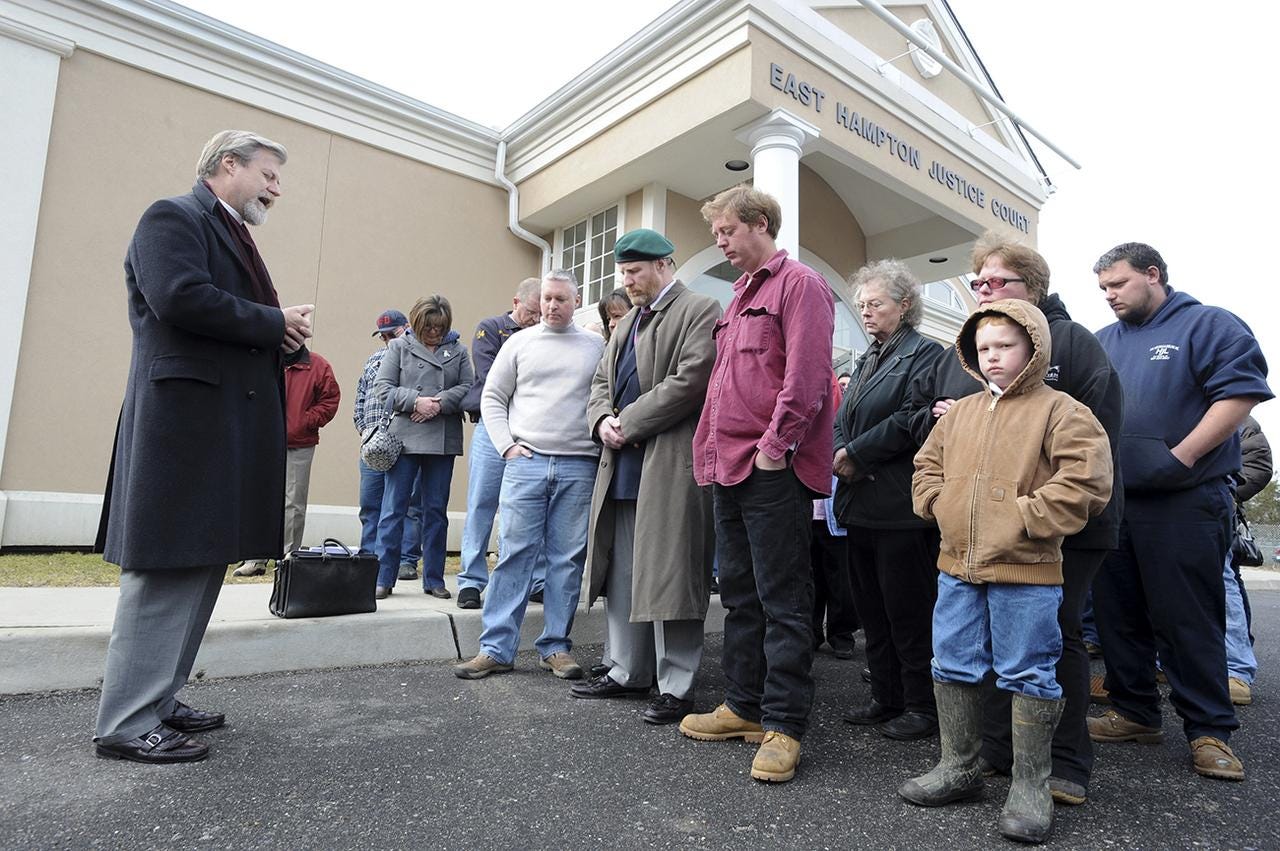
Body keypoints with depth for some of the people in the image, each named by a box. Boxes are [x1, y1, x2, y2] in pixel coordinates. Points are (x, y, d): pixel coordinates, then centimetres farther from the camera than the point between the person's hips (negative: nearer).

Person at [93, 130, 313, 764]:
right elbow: (180, 298, -20)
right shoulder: (172, 218, -3)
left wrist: (283, 333, 4)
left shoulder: (233, 236, 26)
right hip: (187, 419, -10)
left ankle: (158, 699, 24)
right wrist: (276, 324, -11)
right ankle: (126, 724, 3)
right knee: (166, 573, -6)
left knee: (201, 567, 13)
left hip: (231, 425, 10)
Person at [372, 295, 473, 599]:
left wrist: (440, 403, -13)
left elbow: (469, 387, 1)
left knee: (436, 510, 8)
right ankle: (384, 578, 9)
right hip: (405, 437, -1)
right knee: (394, 508, 0)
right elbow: (382, 387, 1)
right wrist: (416, 401, -13)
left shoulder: (458, 351, 12)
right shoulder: (399, 347, 8)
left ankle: (434, 579, 16)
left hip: (443, 440, 2)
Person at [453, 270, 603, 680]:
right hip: (526, 462, 0)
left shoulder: (595, 346, 10)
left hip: (578, 468, 1)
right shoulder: (520, 342, 10)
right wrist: (507, 446, -1)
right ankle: (496, 648, 8)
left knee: (568, 559, 5)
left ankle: (555, 647, 16)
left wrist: (604, 435, -3)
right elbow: (492, 398, 9)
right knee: (514, 555, 0)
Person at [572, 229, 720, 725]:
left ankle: (676, 687, 9)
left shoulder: (699, 312, -4)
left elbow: (689, 381, -16)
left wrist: (628, 423, -13)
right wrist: (602, 420, 0)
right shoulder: (628, 322, 22)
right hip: (622, 467, 9)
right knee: (624, 576, 14)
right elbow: (602, 381, 22)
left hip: (671, 467, -8)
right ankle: (628, 673, 27)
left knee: (667, 576, -4)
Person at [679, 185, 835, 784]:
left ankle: (783, 724, 9)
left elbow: (806, 374, -16)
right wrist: (711, 447, 14)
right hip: (729, 467, 9)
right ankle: (744, 706, 28)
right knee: (739, 594, 15)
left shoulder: (799, 285, -5)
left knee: (783, 601, -1)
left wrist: (775, 444, -18)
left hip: (773, 470, -9)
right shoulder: (741, 294, 22)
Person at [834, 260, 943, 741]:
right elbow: (844, 418, 16)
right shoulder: (867, 361, 20)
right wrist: (840, 454, -4)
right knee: (872, 607, 14)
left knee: (908, 610, 1)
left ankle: (922, 706, 15)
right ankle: (885, 697, 27)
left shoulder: (924, 354, -6)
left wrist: (856, 454, -14)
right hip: (860, 501, 9)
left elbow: (911, 420, -18)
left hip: (900, 505, -8)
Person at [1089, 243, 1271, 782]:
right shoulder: (1103, 343, 16)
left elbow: (1240, 393, -13)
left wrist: (1181, 457, -20)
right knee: (1117, 615, 11)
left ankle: (1209, 730, 14)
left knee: (1187, 619, 0)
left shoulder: (1208, 326, -2)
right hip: (1110, 502, 6)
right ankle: (1135, 713, 24)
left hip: (1182, 503, -6)